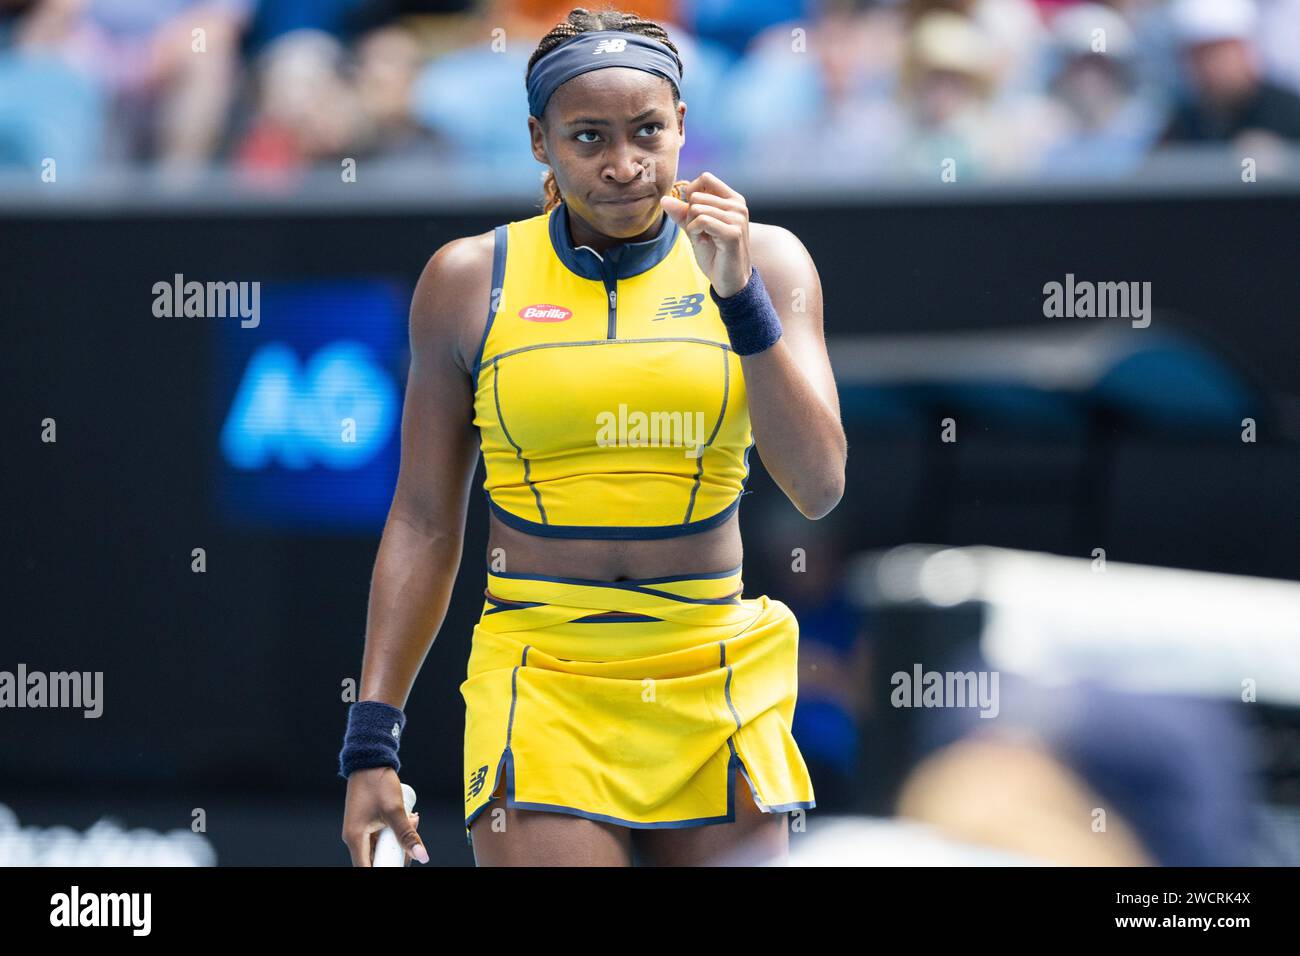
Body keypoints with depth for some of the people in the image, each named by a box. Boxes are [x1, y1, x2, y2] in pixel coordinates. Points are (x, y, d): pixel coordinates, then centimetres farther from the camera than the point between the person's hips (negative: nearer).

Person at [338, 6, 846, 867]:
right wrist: (372, 740, 1)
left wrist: (740, 296, -14)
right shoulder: (471, 279, 4)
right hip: (541, 689, -1)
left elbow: (818, 487, -4)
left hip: (717, 691, 1)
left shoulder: (763, 261, 5)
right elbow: (424, 522, 6)